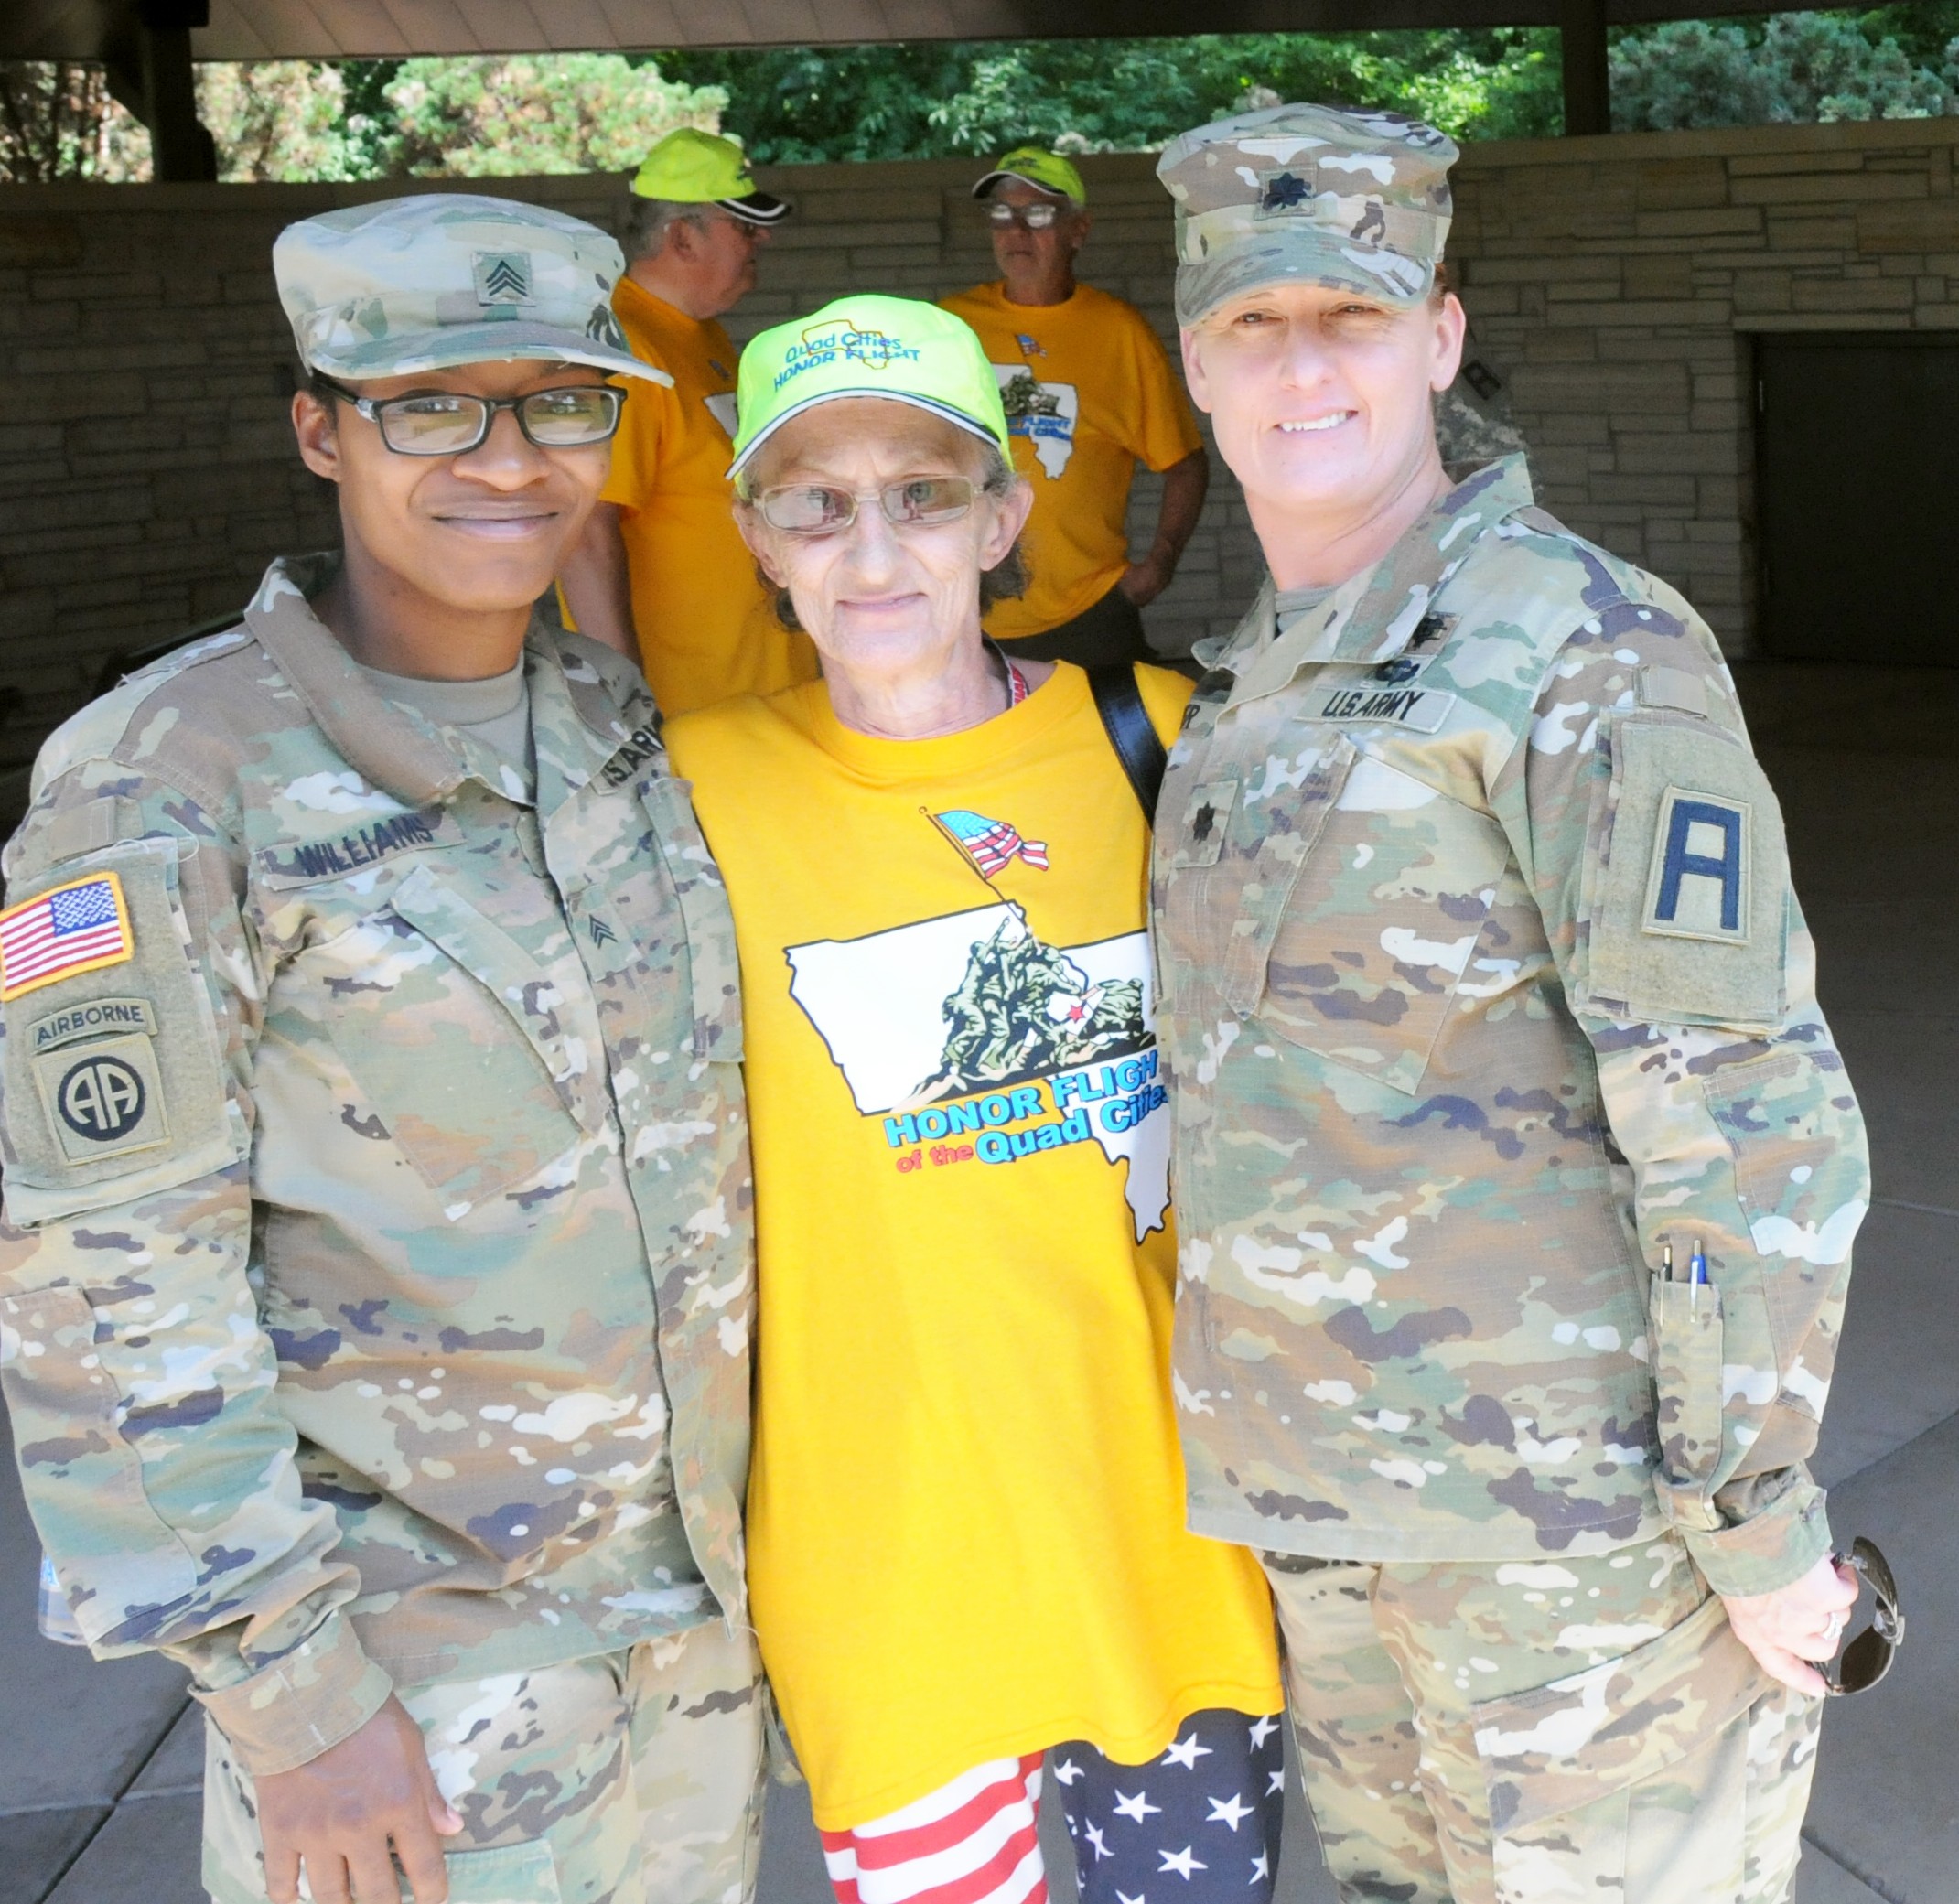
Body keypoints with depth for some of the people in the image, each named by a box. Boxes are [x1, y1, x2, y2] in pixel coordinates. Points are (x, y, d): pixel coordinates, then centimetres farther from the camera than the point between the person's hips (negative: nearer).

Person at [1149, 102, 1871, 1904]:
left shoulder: (1586, 654, -16)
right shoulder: (1247, 685, 9)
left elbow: (1750, 1124, -18)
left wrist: (1757, 1520, -17)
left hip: (1572, 1500, -7)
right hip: (1325, 1498, 8)